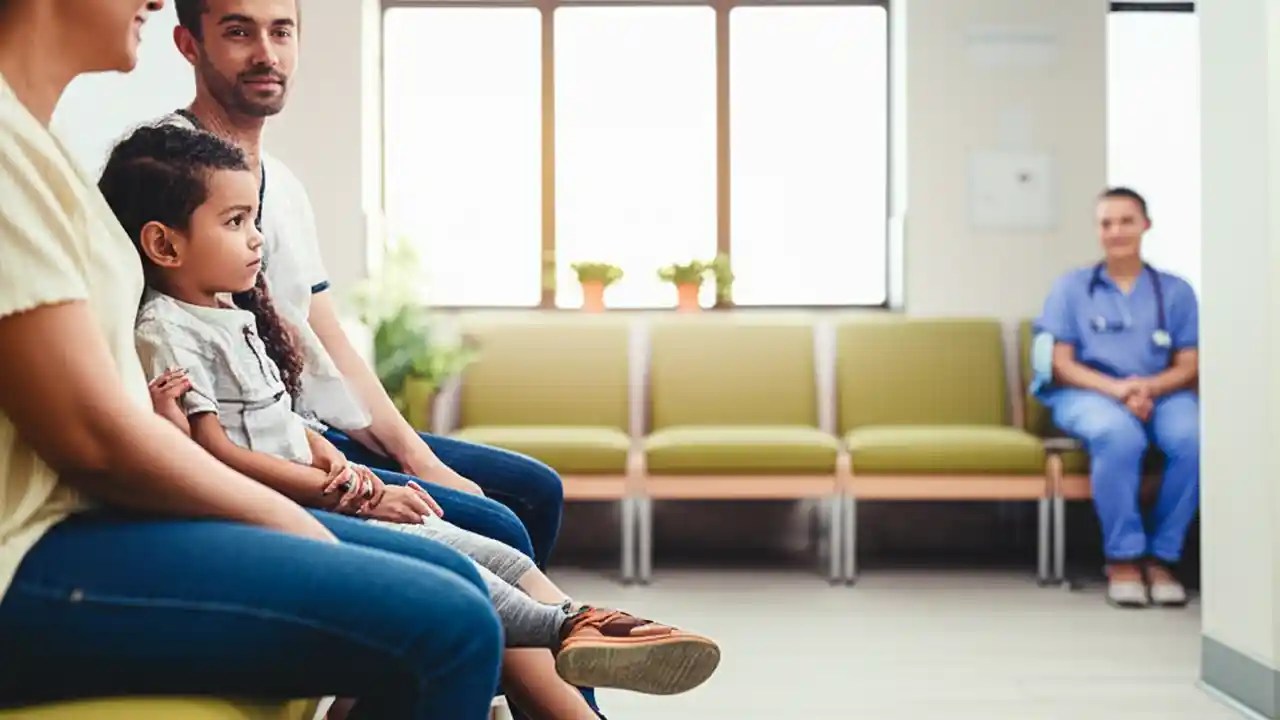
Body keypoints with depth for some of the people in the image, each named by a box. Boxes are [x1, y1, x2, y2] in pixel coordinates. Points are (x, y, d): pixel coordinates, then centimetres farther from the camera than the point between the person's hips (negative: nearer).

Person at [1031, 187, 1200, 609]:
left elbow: (1188, 367, 7)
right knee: (1120, 436, -38)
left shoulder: (1176, 291, 14)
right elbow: (1060, 364, 2)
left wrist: (1149, 387, -16)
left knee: (1193, 439, -33)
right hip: (1088, 393, -2)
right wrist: (1115, 388, -16)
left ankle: (1161, 557, -18)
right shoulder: (1072, 287, 10)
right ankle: (1123, 558, -25)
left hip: (1161, 393, 2)